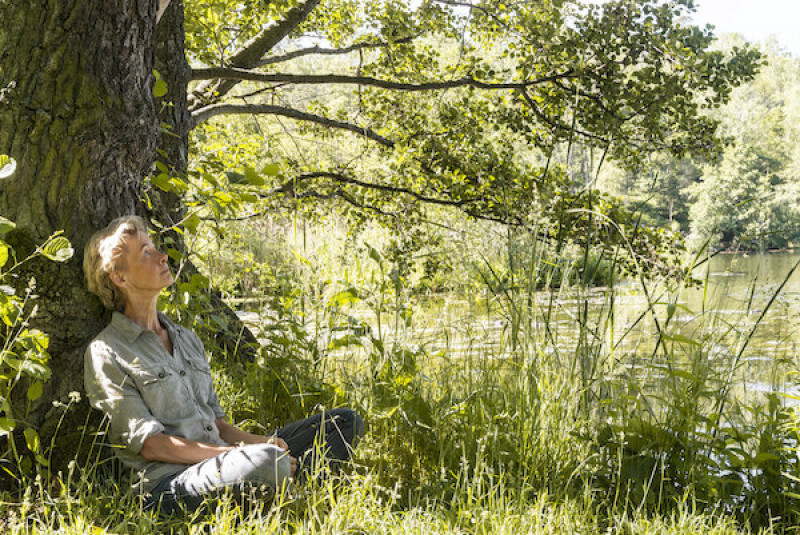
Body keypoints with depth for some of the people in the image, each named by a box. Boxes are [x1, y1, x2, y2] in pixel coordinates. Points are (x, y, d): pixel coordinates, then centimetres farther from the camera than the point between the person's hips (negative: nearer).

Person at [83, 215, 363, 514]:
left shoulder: (187, 339, 21)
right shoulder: (105, 353, -2)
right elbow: (148, 444, -10)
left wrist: (261, 443, -1)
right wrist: (241, 455, -16)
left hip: (219, 468, 8)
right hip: (168, 485, -8)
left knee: (345, 422, -1)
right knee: (267, 463, -40)